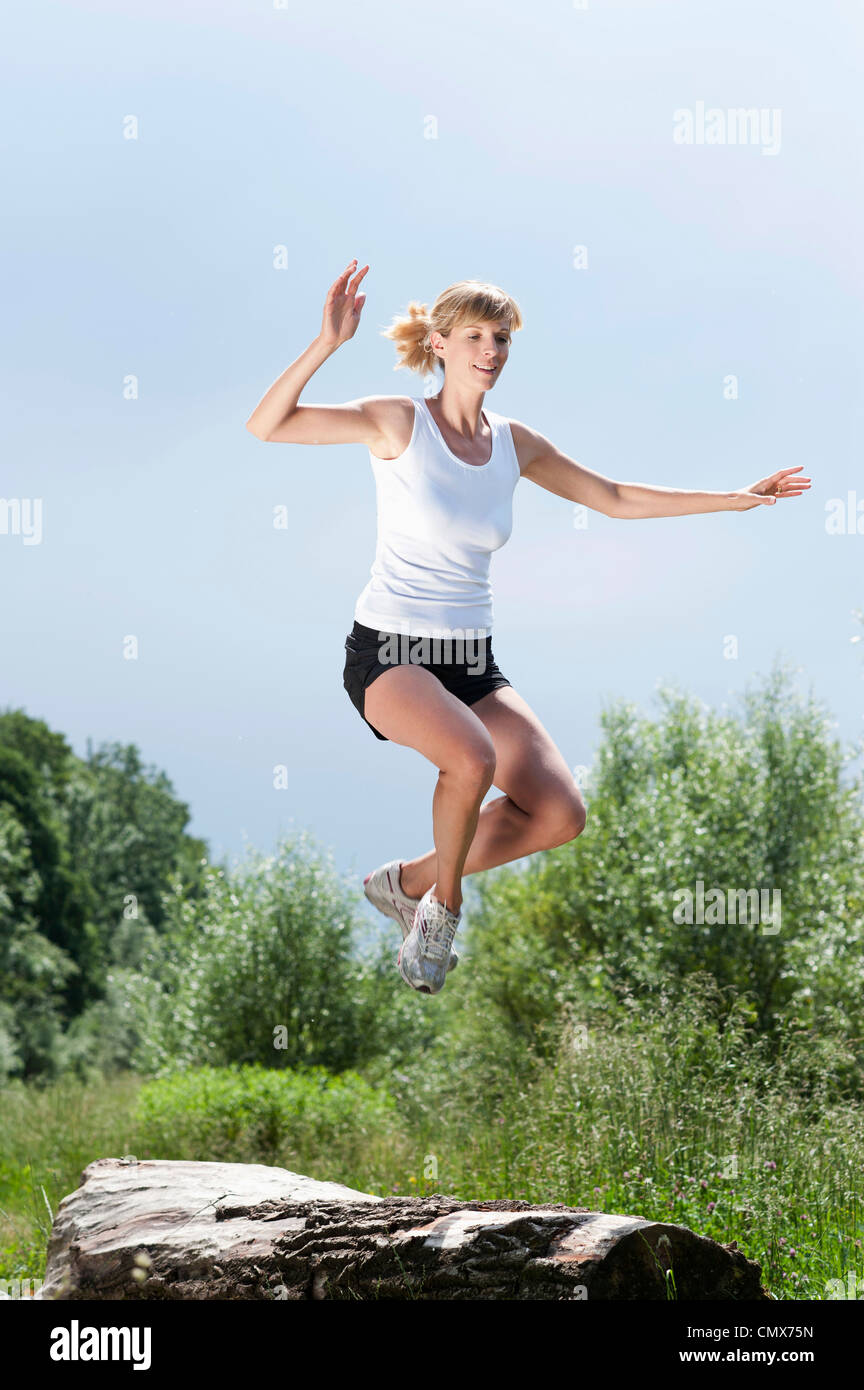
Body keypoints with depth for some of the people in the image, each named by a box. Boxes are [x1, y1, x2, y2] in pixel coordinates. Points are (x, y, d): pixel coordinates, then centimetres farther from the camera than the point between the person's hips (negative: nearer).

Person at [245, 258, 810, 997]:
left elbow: (614, 498, 19)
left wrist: (734, 498, 18)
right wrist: (329, 343, -28)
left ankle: (411, 880, 12)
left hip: (472, 659, 6)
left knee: (560, 813, -9)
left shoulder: (515, 443, 6)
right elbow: (266, 426, -16)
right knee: (471, 757, -35)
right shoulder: (400, 422, -8)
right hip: (389, 653, -6)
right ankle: (445, 903, -6)